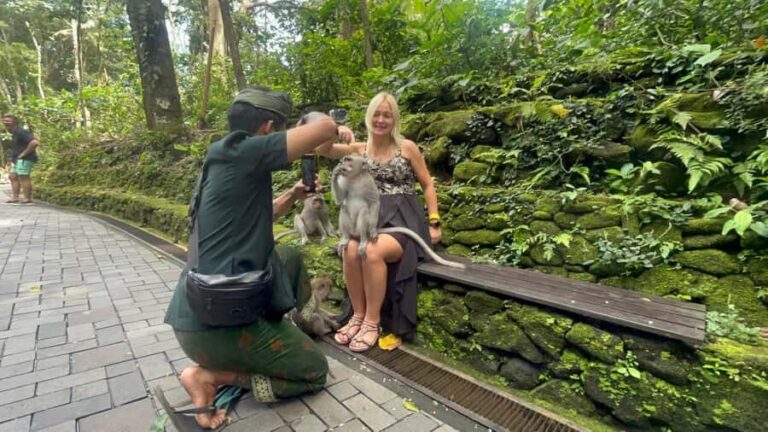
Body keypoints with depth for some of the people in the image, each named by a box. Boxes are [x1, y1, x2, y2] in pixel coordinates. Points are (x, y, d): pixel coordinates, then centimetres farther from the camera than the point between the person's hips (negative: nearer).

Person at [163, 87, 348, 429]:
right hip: (216, 321, -10)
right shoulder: (241, 151, -15)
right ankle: (209, 376, 2)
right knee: (315, 372, 9)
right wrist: (322, 145, 4)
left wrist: (292, 197, 19)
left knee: (289, 258, 25)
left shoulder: (223, 162, 13)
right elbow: (325, 128, -18)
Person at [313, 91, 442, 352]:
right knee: (351, 250, -29)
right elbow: (324, 149, -6)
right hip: (373, 218, 3)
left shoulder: (408, 147, 3)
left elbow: (427, 185, 6)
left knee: (372, 252, -33)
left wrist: (434, 222, -2)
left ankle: (372, 321, -13)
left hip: (404, 218, -3)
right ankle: (358, 316, -8)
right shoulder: (360, 150, 9)